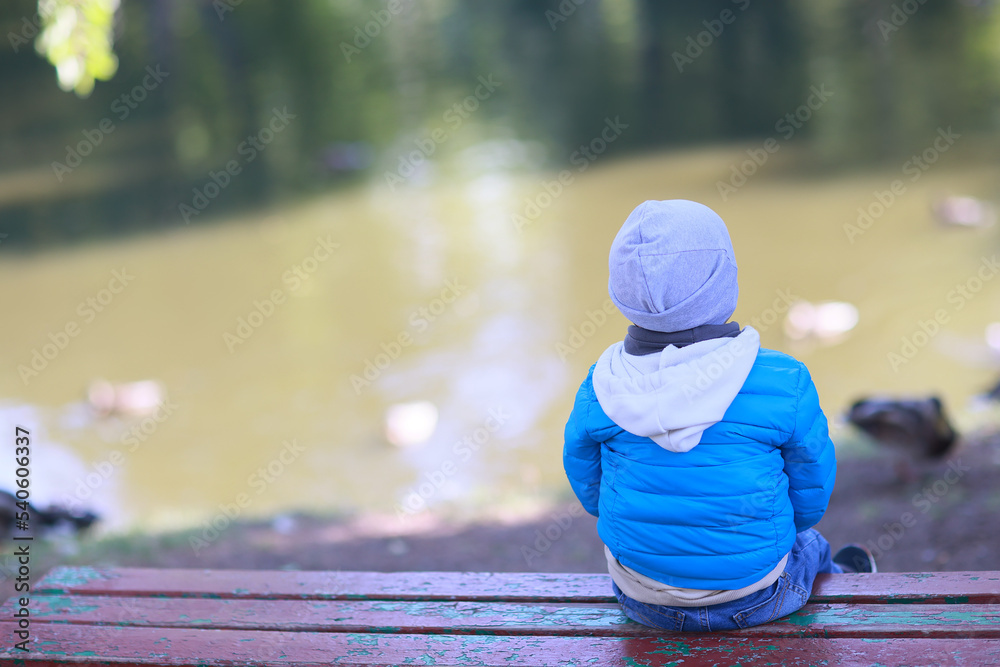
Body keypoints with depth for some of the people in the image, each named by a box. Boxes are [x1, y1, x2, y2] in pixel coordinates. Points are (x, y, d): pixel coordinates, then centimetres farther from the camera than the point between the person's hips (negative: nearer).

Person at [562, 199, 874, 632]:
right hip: (756, 600, -2)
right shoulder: (784, 385, -22)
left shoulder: (599, 390, -17)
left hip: (640, 599, 2)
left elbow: (590, 489, -1)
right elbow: (811, 497, -9)